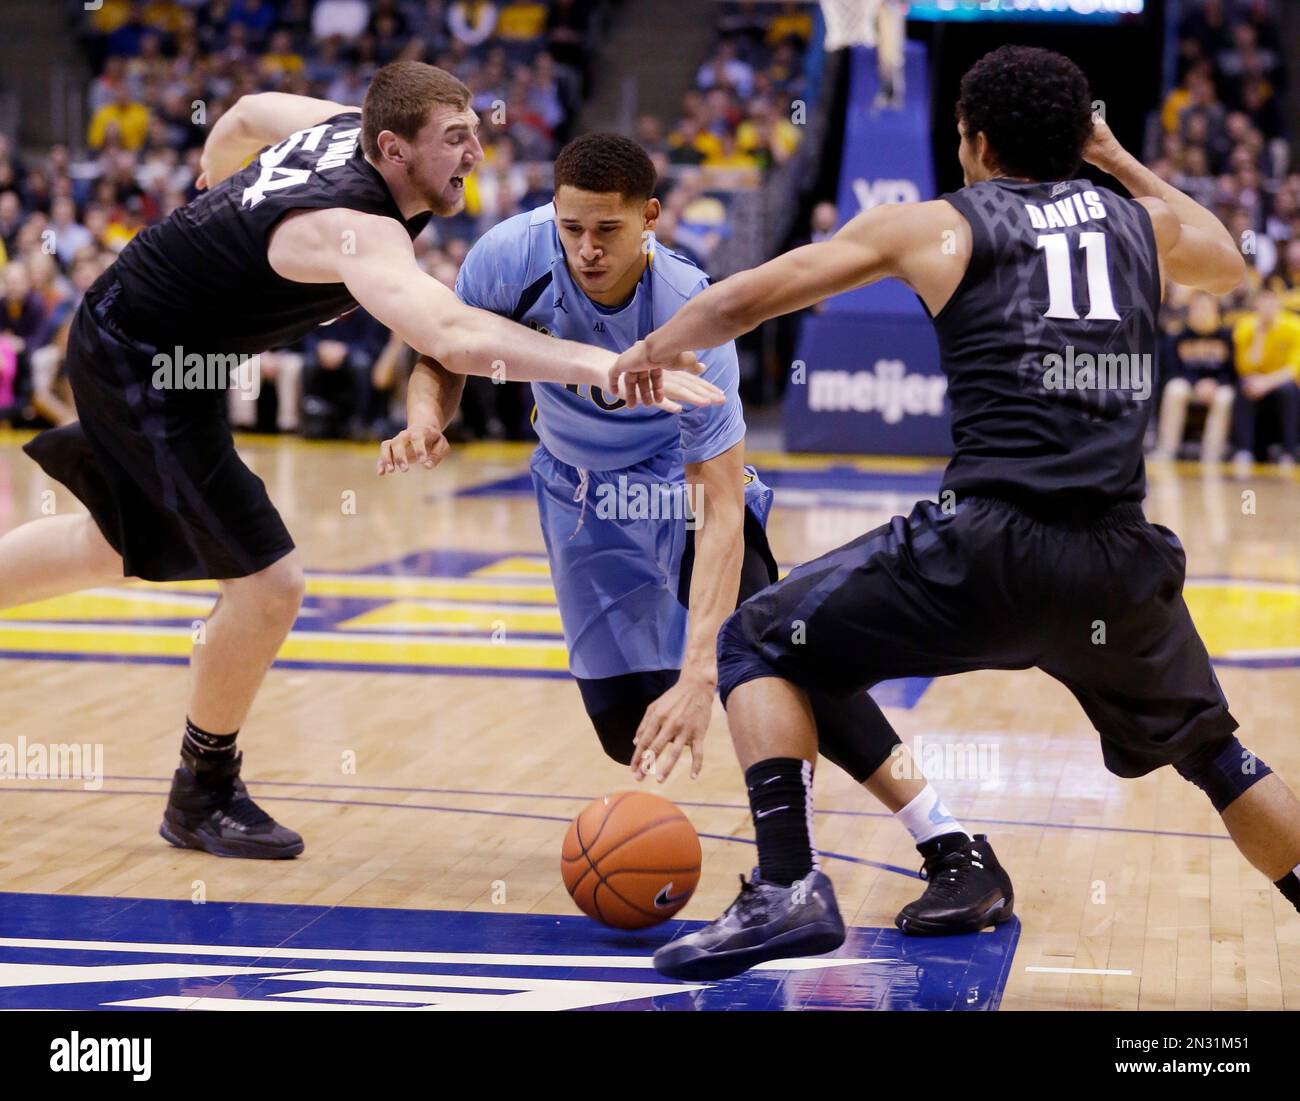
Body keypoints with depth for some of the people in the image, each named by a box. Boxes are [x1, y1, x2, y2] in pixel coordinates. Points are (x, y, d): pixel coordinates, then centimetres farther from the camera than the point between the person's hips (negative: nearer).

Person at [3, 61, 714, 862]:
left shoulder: (347, 126, -7)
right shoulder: (356, 228, -35)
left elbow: (248, 115, 15)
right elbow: (452, 336, -53)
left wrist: (216, 194, 35)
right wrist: (599, 364, -60)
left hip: (144, 338, 10)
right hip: (140, 364, -10)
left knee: (128, 549, 28)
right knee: (268, 581, -11)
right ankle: (204, 796, 8)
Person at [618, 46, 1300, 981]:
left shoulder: (936, 227, 10)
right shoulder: (1144, 220, 18)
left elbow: (745, 299, 12)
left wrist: (631, 367, 28)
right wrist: (1122, 163, 48)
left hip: (990, 545, -4)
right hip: (1122, 562, 4)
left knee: (758, 644, 13)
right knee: (1209, 751, 29)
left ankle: (789, 889, -1)